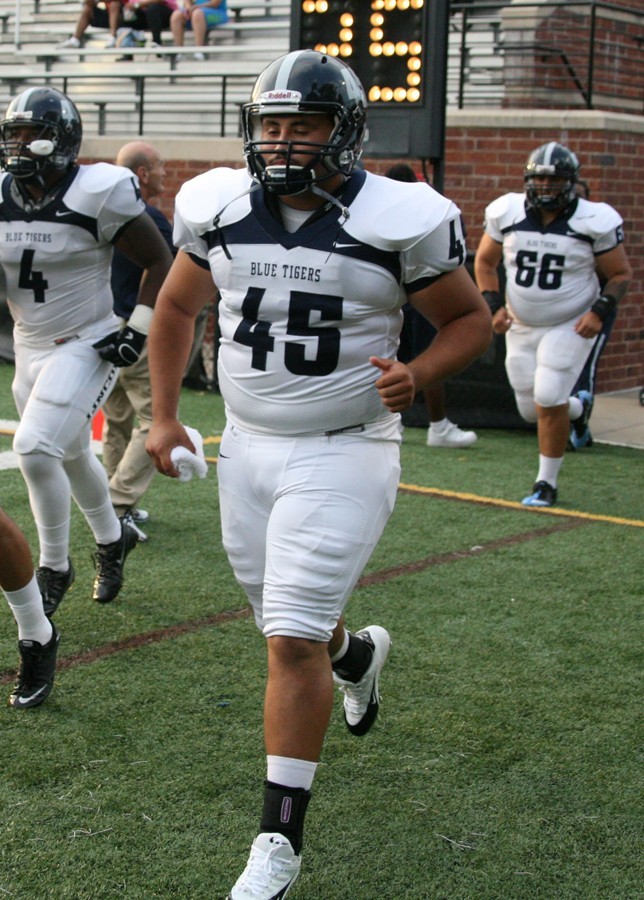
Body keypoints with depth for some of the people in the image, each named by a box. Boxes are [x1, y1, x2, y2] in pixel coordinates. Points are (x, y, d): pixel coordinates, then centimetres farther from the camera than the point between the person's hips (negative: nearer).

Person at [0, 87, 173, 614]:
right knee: (70, 455, 19)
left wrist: (138, 332, -13)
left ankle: (55, 567, 0)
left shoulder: (97, 194, -16)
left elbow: (161, 263, -9)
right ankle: (113, 538, 45)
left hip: (86, 347, -7)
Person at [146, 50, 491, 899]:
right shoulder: (218, 208, -2)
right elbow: (177, 307, 14)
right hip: (247, 447, 5)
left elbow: (471, 317, -1)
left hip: (342, 454, -5)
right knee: (288, 620, 17)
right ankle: (356, 654, 55)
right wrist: (163, 415, 11)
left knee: (293, 639, -9)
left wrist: (418, 374, -20)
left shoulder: (399, 222, -13)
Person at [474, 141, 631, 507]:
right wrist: (495, 305, -4)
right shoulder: (507, 213, -6)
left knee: (548, 400, -15)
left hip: (571, 326, -4)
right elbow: (484, 261, 9)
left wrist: (599, 312, -18)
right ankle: (578, 409, 44)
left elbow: (621, 275, -3)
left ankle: (547, 484, 3)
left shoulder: (594, 222, -13)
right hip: (521, 326, 4)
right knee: (530, 407, 8)